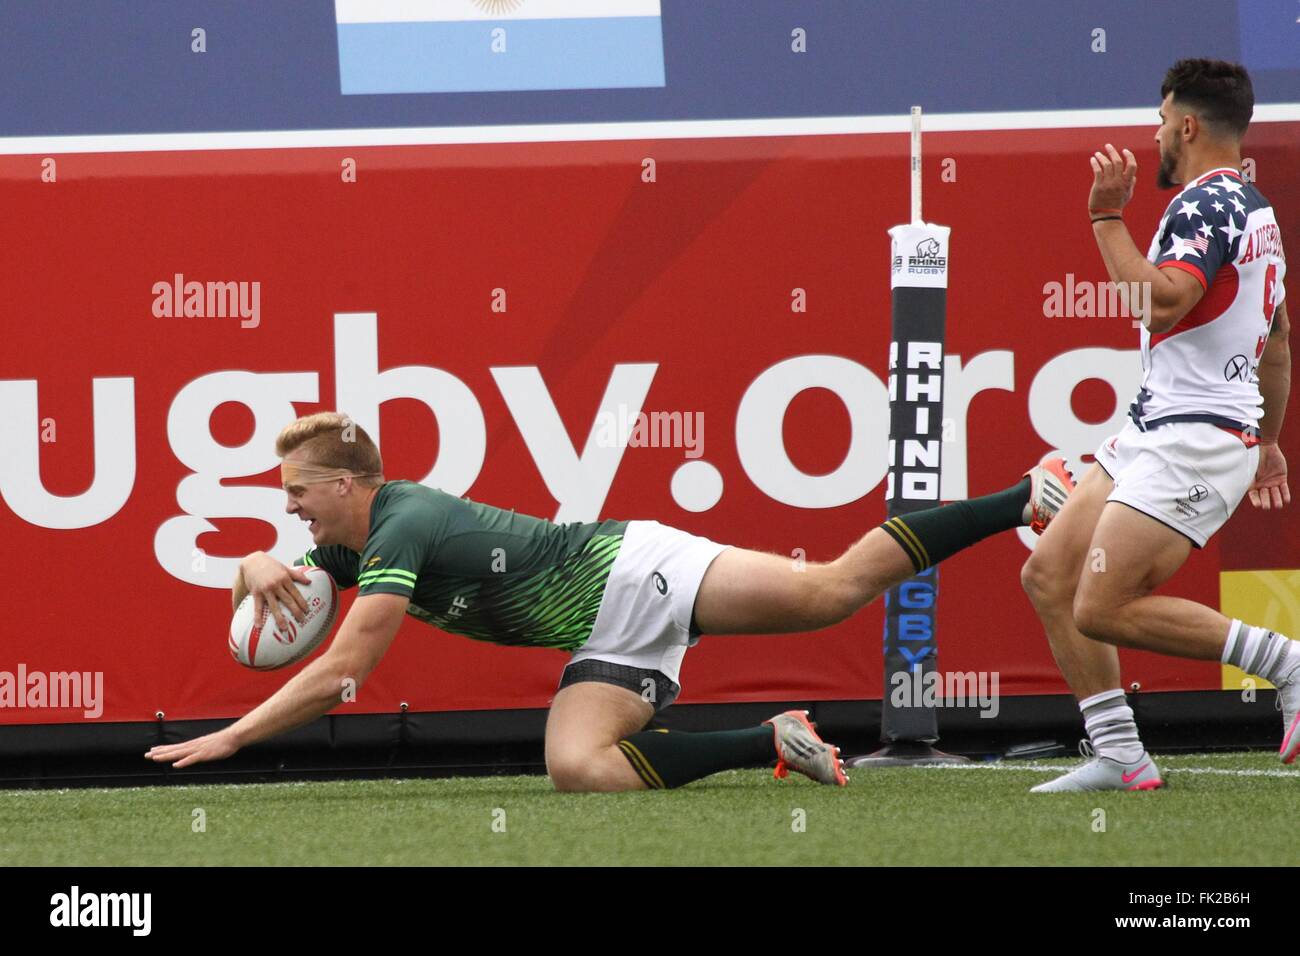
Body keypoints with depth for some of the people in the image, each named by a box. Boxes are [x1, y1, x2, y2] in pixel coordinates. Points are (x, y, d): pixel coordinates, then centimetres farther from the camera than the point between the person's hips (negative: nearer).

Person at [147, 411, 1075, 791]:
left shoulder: (404, 529, -20)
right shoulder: (356, 539, 9)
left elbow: (339, 673, -25)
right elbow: (262, 571, 23)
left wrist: (230, 738, -21)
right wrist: (260, 571, -4)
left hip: (632, 577, -8)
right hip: (609, 640, 8)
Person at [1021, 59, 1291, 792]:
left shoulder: (1208, 204, -13)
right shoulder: (1253, 209, 20)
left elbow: (1162, 302, -29)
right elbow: (1278, 338, 30)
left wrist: (1109, 218, -21)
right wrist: (1268, 441, 39)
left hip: (1194, 441, -11)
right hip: (1155, 436, 11)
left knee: (1103, 610, -17)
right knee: (1049, 576, 5)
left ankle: (1284, 661, -11)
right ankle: (1120, 758, 2)